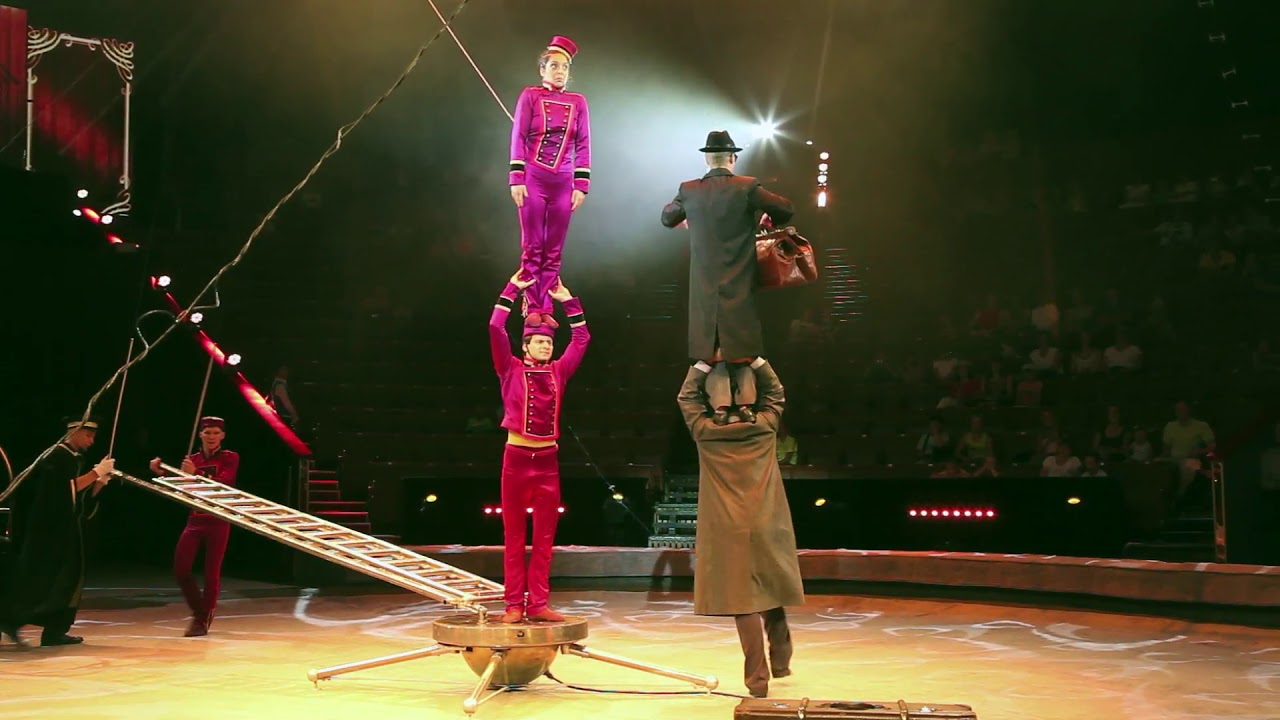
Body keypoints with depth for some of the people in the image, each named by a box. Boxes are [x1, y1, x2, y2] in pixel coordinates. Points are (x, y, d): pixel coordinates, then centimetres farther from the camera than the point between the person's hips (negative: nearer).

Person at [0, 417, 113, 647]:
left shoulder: (77, 459, 13)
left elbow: (84, 497, 13)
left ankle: (55, 631, 5)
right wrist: (96, 472, -23)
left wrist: (100, 482, -4)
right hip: (47, 528, -9)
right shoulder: (55, 457, -12)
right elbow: (67, 489, -24)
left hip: (67, 530, 9)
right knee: (39, 579, -9)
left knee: (67, 579, 4)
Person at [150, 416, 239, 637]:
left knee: (212, 571, -1)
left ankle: (203, 619, 14)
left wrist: (195, 474, -34)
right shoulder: (191, 459, 11)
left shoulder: (230, 458, -2)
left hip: (219, 521, -4)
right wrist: (162, 474, -12)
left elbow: (223, 483, -20)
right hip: (195, 520, 4)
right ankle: (199, 611, 17)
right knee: (180, 568, -3)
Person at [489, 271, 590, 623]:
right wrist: (513, 289, -2)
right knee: (514, 535, 2)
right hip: (517, 457, -3)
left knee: (545, 536, 3)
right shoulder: (512, 370, 3)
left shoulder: (557, 372, 11)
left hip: (548, 460, 3)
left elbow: (582, 338, 17)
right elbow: (496, 329, -6)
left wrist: (568, 301, 14)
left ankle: (538, 604, 7)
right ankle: (514, 604, 4)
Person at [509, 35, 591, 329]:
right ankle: (532, 308, 5)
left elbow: (583, 145, 7)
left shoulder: (578, 102, 8)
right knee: (532, 247, 1)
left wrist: (582, 184, 1)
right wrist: (517, 179, -9)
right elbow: (518, 138, -2)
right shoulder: (530, 96, 1)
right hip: (533, 181, -3)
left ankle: (546, 309, 10)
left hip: (563, 184, 3)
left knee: (554, 250, 5)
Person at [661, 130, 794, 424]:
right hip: (739, 284, -2)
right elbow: (785, 209, -5)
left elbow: (667, 218, 15)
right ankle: (745, 405, 7)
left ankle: (720, 407, 4)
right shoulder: (747, 187, -10)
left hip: (705, 285, 2)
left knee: (712, 342, 8)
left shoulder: (689, 190, -2)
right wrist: (769, 220, 16)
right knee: (742, 341, 9)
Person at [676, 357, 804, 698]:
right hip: (767, 527, 2)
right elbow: (775, 393, 17)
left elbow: (687, 397, 11)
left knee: (743, 596, -1)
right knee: (769, 589, 19)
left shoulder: (705, 431, -5)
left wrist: (705, 364, 6)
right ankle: (780, 659, 26)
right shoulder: (765, 427, -1)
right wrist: (755, 361, 10)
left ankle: (758, 676, 0)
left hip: (729, 530, -2)